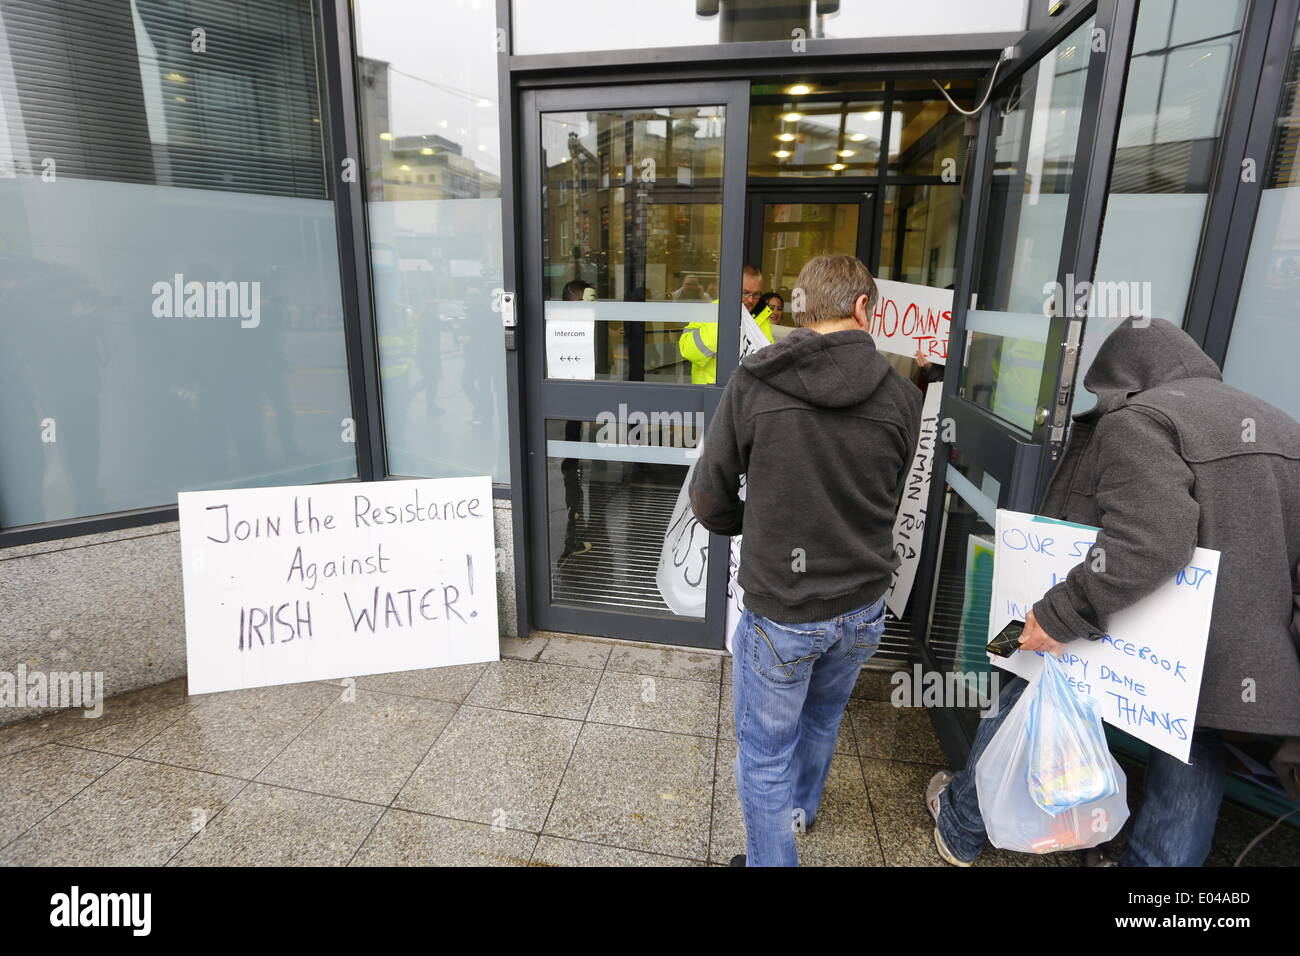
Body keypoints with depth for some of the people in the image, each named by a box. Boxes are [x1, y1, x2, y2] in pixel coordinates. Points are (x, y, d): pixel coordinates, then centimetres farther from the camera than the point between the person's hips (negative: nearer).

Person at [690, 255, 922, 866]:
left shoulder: (752, 384, -16)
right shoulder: (902, 397, -7)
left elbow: (711, 503, -8)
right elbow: (889, 504, 7)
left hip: (780, 610, -4)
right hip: (862, 606, 5)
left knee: (765, 751, 16)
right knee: (822, 717, 31)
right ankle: (802, 808, 57)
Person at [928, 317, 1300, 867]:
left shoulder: (1138, 420, -13)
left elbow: (1147, 543, -28)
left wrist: (1060, 615, -24)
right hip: (1239, 669, 6)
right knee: (1188, 781, 19)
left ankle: (959, 828, 38)